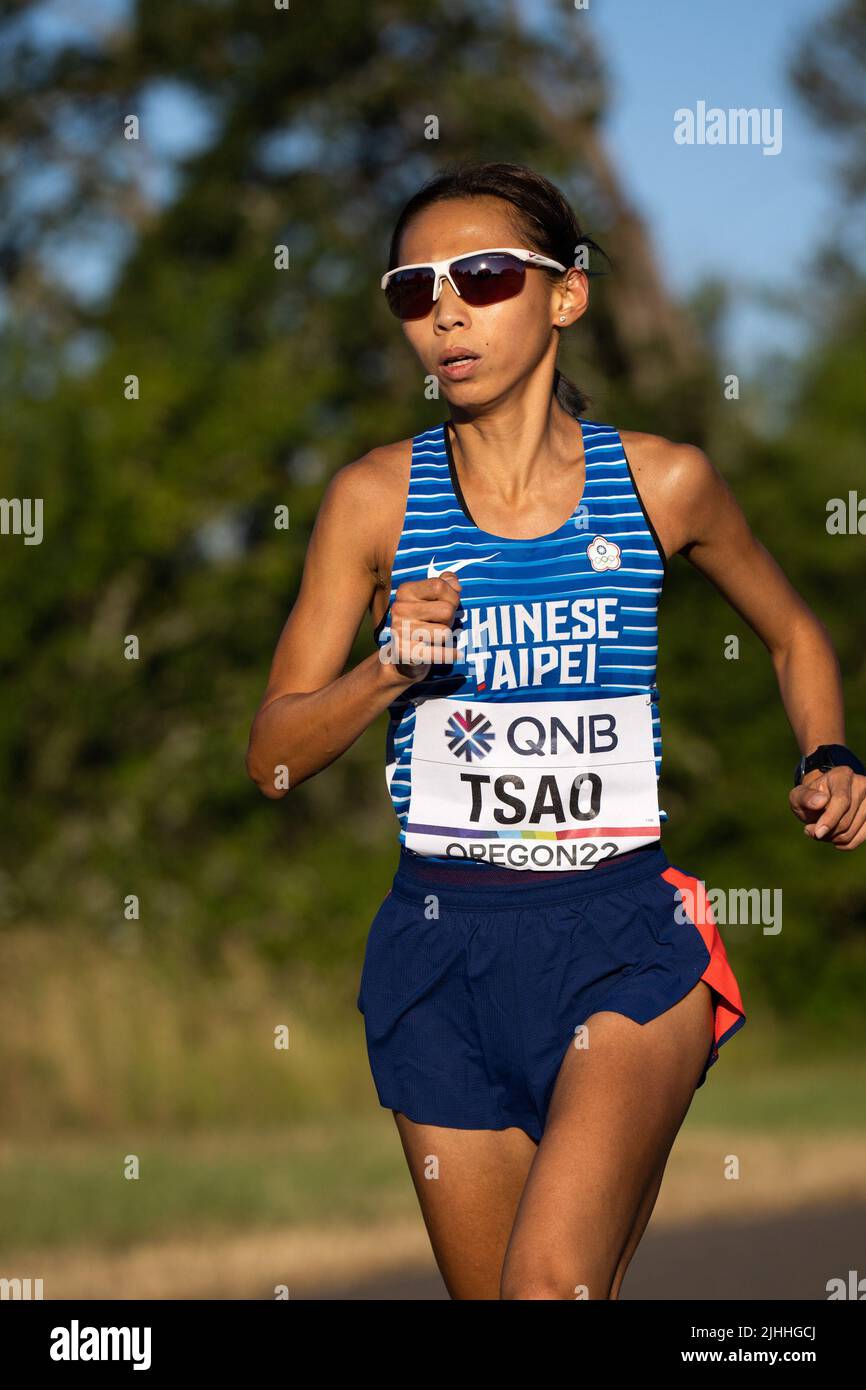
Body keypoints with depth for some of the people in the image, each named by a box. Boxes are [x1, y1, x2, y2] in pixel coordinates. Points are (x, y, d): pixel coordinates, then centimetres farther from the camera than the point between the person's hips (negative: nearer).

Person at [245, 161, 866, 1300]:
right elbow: (273, 756, 2)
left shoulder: (663, 482, 1)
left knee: (556, 1279, -24)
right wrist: (390, 670, -15)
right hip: (444, 941, 2)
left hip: (626, 936, -2)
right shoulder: (378, 498, 1)